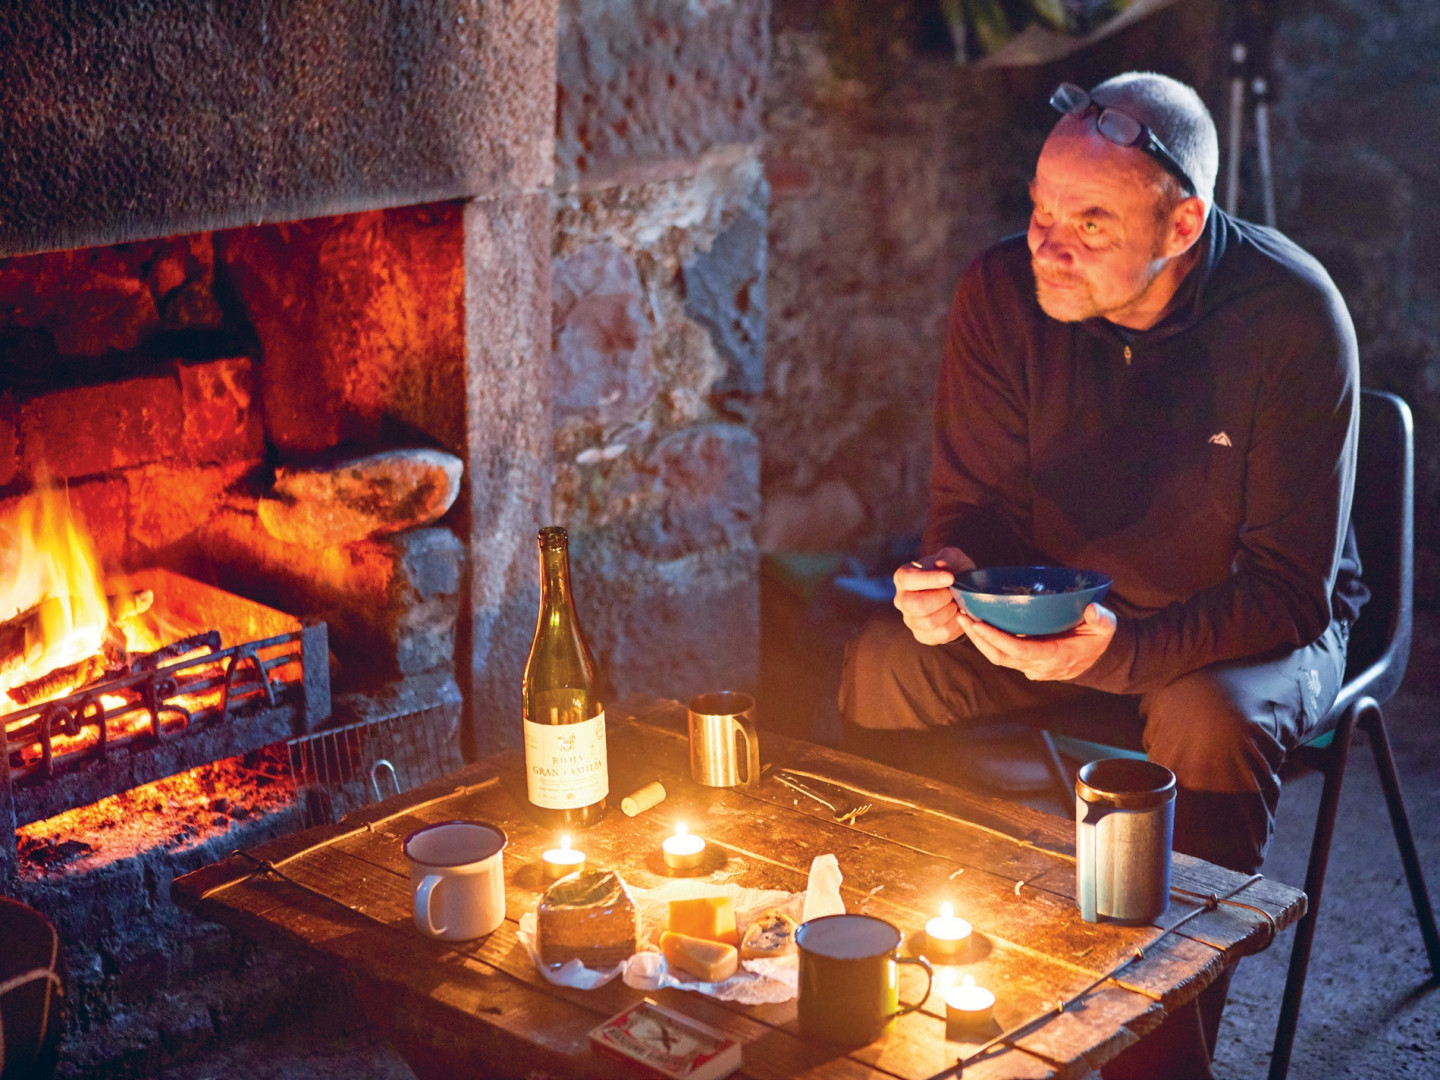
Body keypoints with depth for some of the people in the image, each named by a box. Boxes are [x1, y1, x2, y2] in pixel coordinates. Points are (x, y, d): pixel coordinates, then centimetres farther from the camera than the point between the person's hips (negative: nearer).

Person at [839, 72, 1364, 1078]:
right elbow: (975, 499, -4)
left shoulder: (1294, 315, -25)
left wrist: (1123, 651, -42)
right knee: (886, 661, -20)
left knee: (1209, 719, -36)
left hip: (1261, 630, -3)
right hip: (1062, 609, 4)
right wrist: (950, 574, -30)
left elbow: (1291, 588, -25)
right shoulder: (1004, 291, -14)